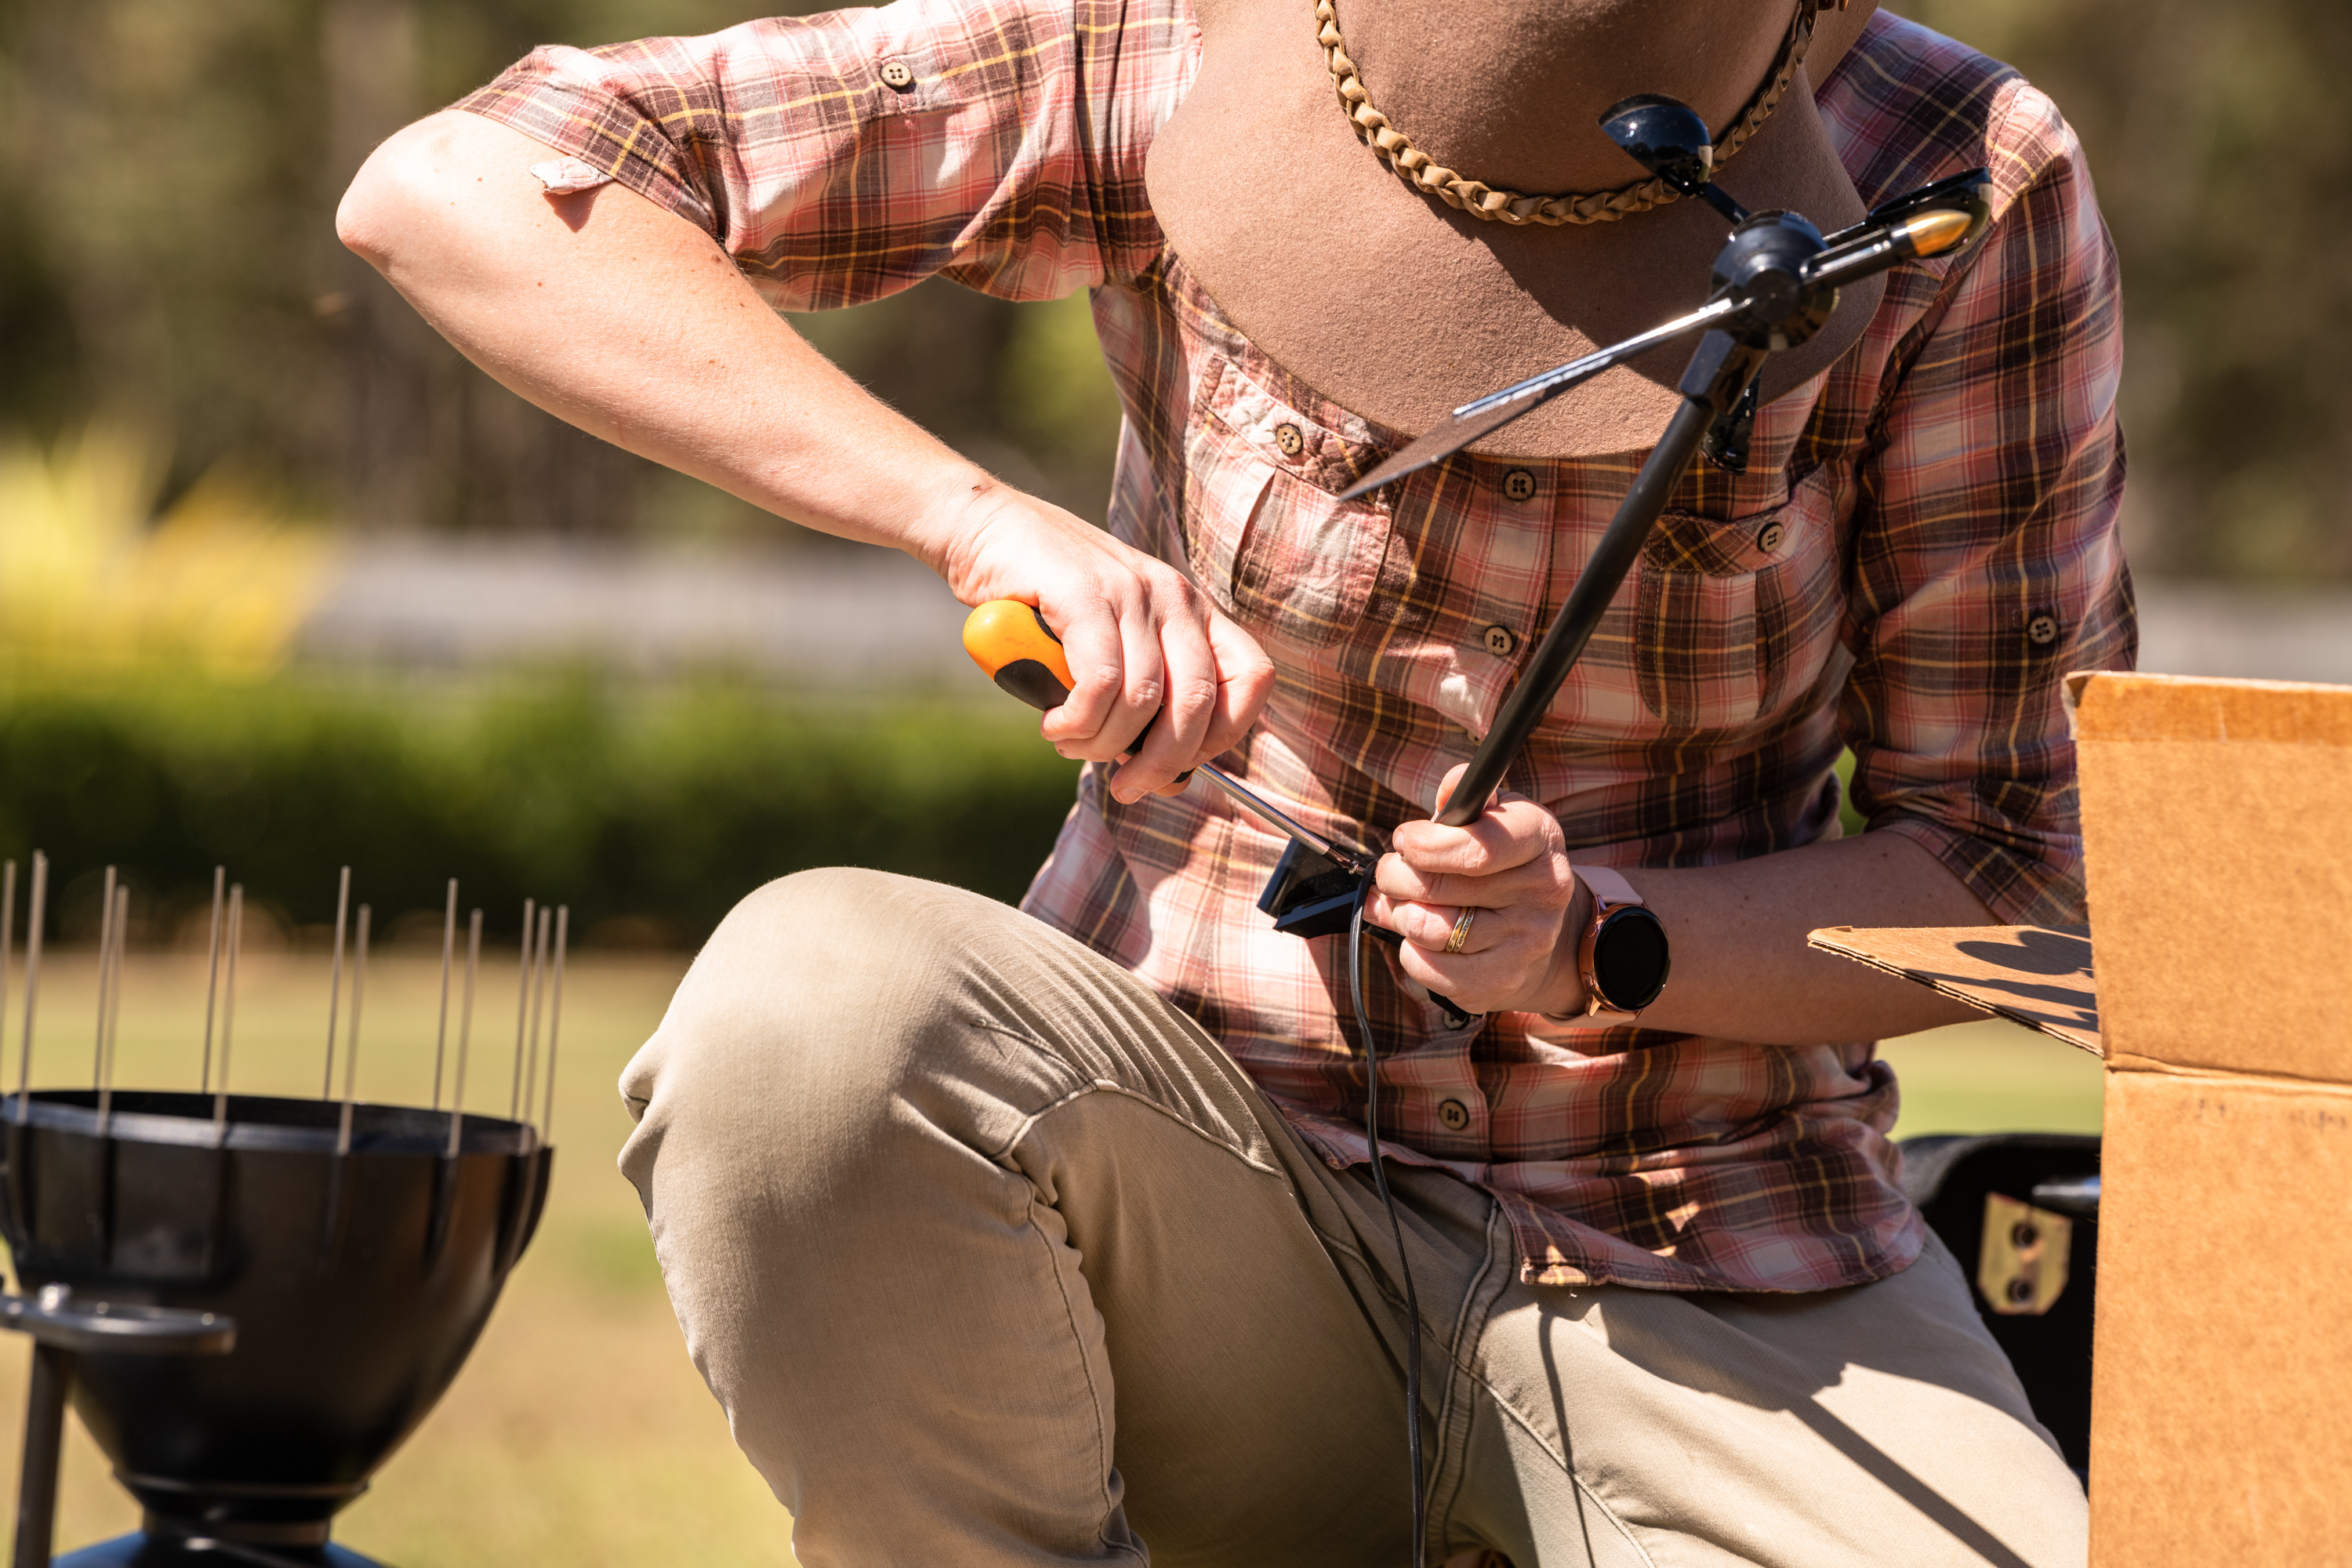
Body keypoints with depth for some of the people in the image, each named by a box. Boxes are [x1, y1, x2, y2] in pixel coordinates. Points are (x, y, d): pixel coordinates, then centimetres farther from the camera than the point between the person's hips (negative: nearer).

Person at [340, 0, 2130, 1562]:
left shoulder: (1969, 192, -11)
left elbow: (2008, 871, -4)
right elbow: (449, 190, -14)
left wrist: (1587, 941, -23)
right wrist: (980, 513, -25)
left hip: (1710, 1279, -1)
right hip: (1206, 1190, 1)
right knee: (804, 1007, -33)